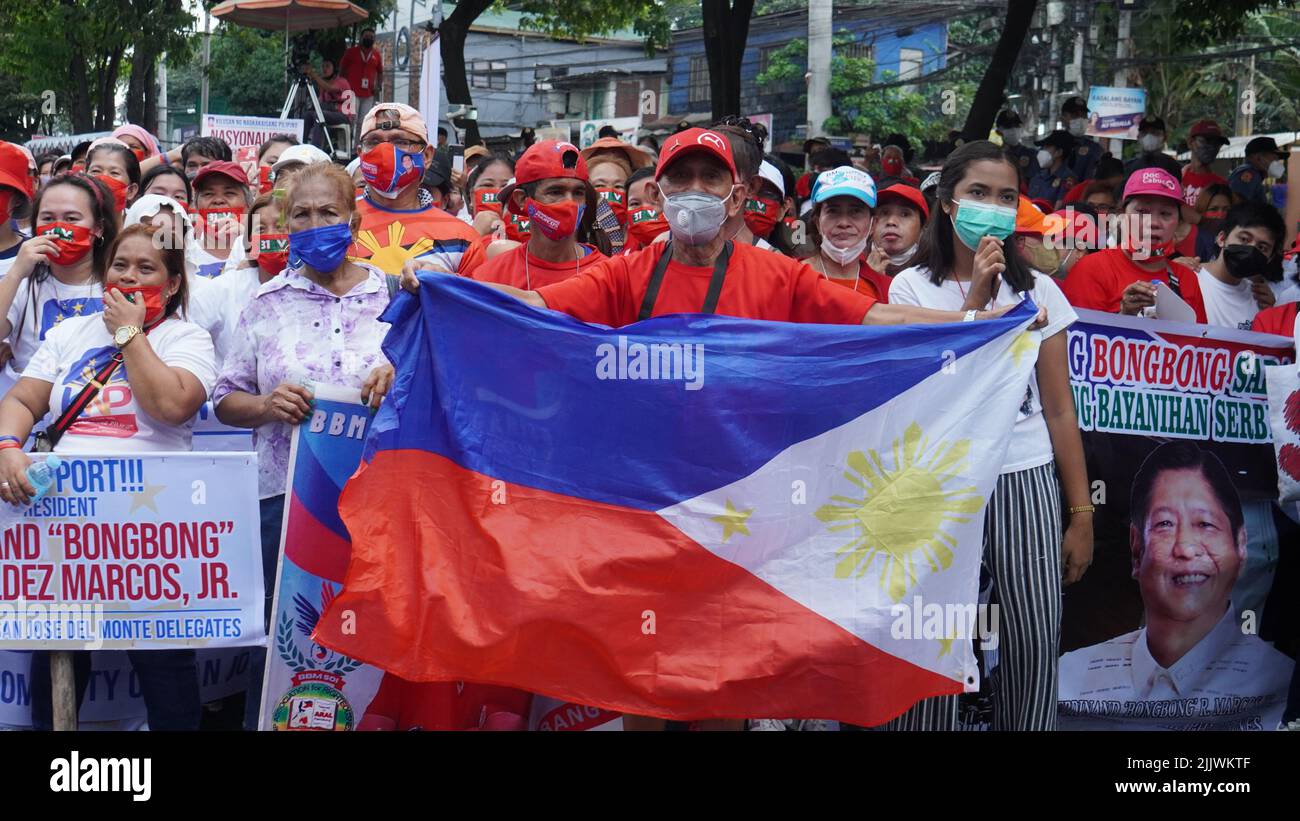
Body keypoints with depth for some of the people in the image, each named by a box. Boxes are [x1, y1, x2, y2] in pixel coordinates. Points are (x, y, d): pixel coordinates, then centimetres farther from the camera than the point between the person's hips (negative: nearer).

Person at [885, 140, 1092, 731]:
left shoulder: (1039, 291, 7)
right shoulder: (913, 287, 2)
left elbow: (1059, 410, 7)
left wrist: (1081, 513, 4)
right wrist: (977, 295, -15)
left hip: (1027, 481, 2)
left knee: (1035, 645, -2)